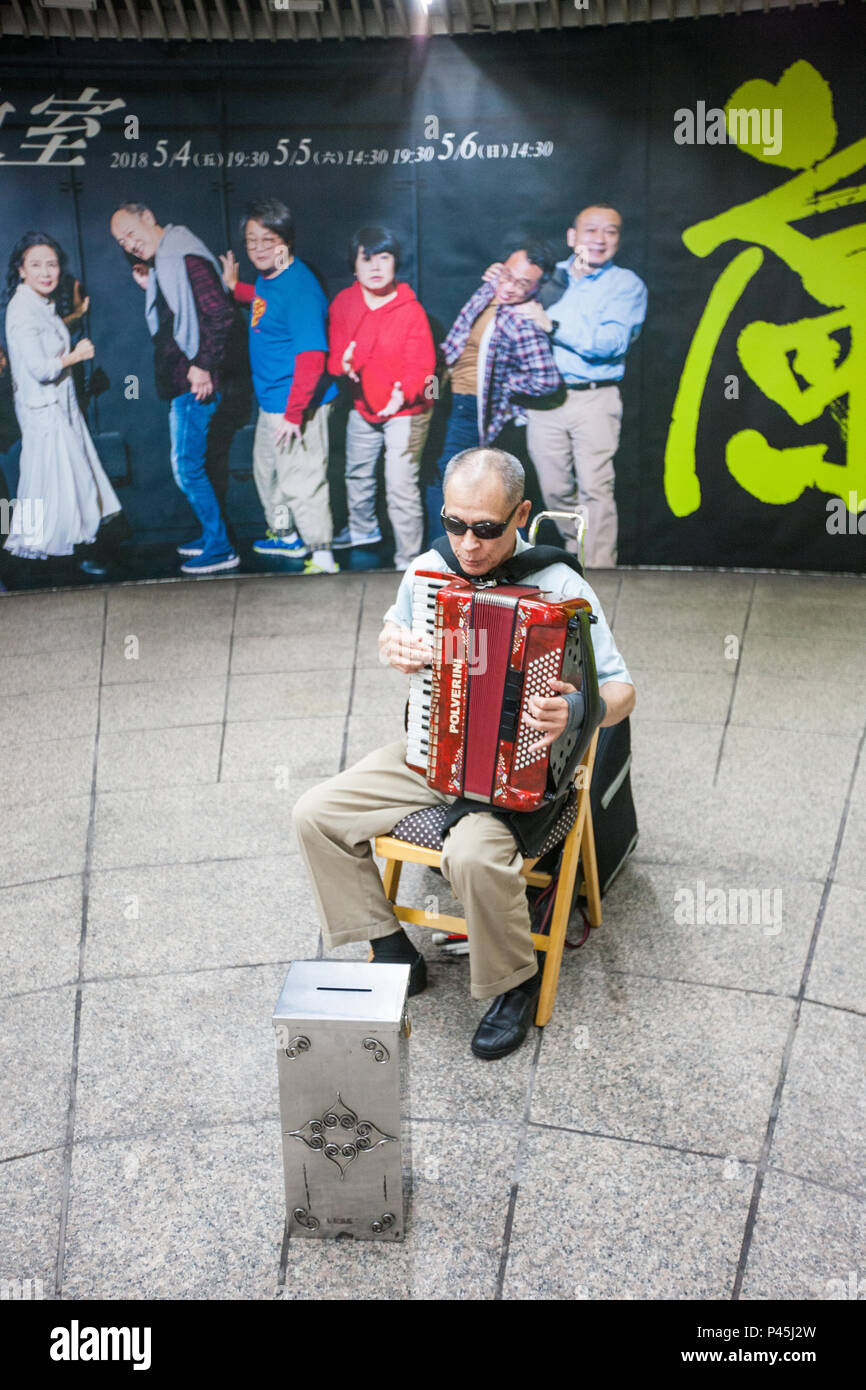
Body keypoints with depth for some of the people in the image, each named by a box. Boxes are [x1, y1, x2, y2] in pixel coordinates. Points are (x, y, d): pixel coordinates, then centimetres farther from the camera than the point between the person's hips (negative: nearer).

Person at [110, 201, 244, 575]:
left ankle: (220, 549, 0)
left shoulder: (186, 259, -14)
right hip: (179, 380, 11)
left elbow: (221, 313, -21)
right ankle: (212, 536, 26)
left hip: (195, 382, -11)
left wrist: (203, 365, -22)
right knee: (190, 464, 16)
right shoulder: (161, 264, 17)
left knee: (186, 466, -8)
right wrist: (150, 289, 9)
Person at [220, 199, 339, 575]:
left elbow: (311, 357, -28)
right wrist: (234, 286, 28)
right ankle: (285, 536, 43)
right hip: (271, 401, 10)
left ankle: (322, 557, 6)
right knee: (267, 469, 24)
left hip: (297, 405, -10)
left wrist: (294, 414, -29)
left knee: (300, 481, -6)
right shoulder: (267, 277, 6)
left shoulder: (299, 287, -22)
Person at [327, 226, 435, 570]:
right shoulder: (343, 303, -4)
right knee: (357, 473, 25)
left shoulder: (410, 310, -18)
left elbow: (420, 365, -20)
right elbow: (335, 351, 0)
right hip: (363, 406, 6)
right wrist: (342, 364, -25)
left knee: (400, 487, -12)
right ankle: (362, 528, 52)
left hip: (405, 411, -6)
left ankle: (407, 560, 0)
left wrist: (403, 392, -40)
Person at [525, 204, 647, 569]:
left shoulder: (627, 284, 6)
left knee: (594, 487, -11)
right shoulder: (552, 275, 16)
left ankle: (598, 568, -7)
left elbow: (609, 342, -9)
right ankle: (575, 551, 25)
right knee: (555, 488, 6)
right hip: (543, 397, 3)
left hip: (594, 398, -3)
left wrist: (551, 325, -11)